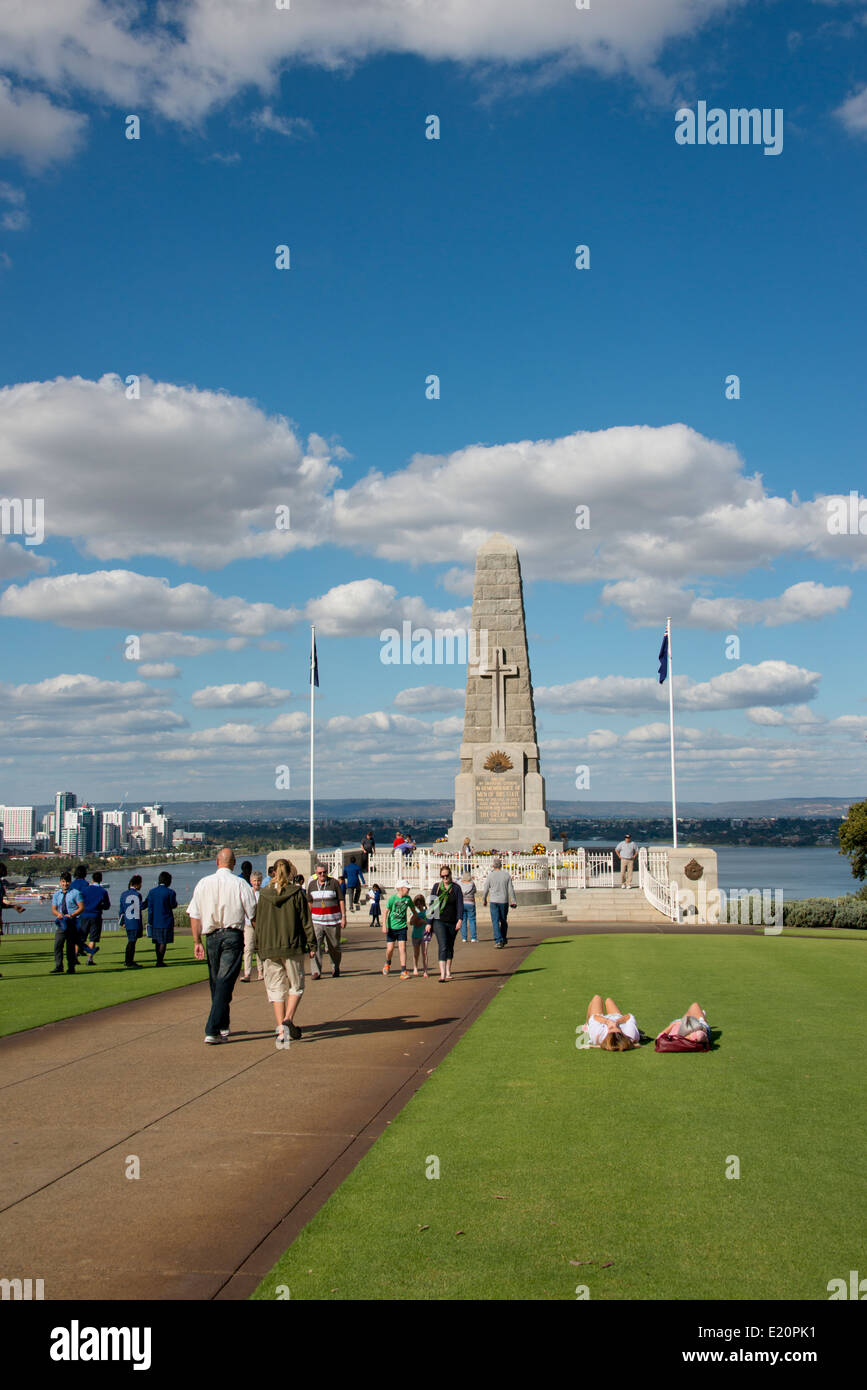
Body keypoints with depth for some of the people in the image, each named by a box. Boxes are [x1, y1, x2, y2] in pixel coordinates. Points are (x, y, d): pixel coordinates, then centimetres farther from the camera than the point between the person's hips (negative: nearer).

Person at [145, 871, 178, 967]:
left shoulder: (152, 892, 1)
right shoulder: (170, 892, -11)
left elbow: (149, 908, 1)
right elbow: (173, 905, -2)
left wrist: (150, 921, 5)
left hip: (155, 921, 4)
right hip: (166, 921, -4)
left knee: (157, 942, 14)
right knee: (163, 942, 0)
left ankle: (158, 960, 19)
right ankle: (160, 960, -3)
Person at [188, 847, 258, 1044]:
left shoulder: (203, 883, 3)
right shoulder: (240, 884, -5)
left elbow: (194, 915, 3)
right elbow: (253, 915, -3)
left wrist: (197, 942, 7)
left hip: (211, 937, 3)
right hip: (233, 936, -3)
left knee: (215, 983, 16)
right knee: (225, 982, -4)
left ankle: (222, 1027, 29)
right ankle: (213, 1030, -12)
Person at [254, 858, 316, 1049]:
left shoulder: (264, 895, 3)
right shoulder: (297, 893, -3)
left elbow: (259, 923, 7)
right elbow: (306, 920, -3)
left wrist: (259, 948, 13)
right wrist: (311, 943, 3)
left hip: (269, 948, 2)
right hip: (293, 947, -2)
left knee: (276, 989, 8)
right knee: (296, 986, 10)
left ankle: (282, 1030, 4)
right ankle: (288, 1020, -10)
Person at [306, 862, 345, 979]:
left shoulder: (334, 883, -1)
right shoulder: (312, 884, 9)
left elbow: (341, 900, -1)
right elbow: (309, 902, 18)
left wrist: (343, 917, -7)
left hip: (333, 921, -2)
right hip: (316, 921, 2)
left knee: (334, 947, 6)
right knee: (315, 945, -13)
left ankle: (335, 968, 28)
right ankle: (316, 971, -13)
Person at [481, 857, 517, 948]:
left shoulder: (490, 875, -4)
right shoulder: (507, 875, 1)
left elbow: (485, 890, 2)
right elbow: (511, 889, -1)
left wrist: (484, 900, 17)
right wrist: (514, 901, 4)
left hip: (494, 901, -2)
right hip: (504, 901, 2)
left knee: (495, 922, -3)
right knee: (503, 921, 17)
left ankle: (499, 940, -15)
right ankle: (504, 939, 29)